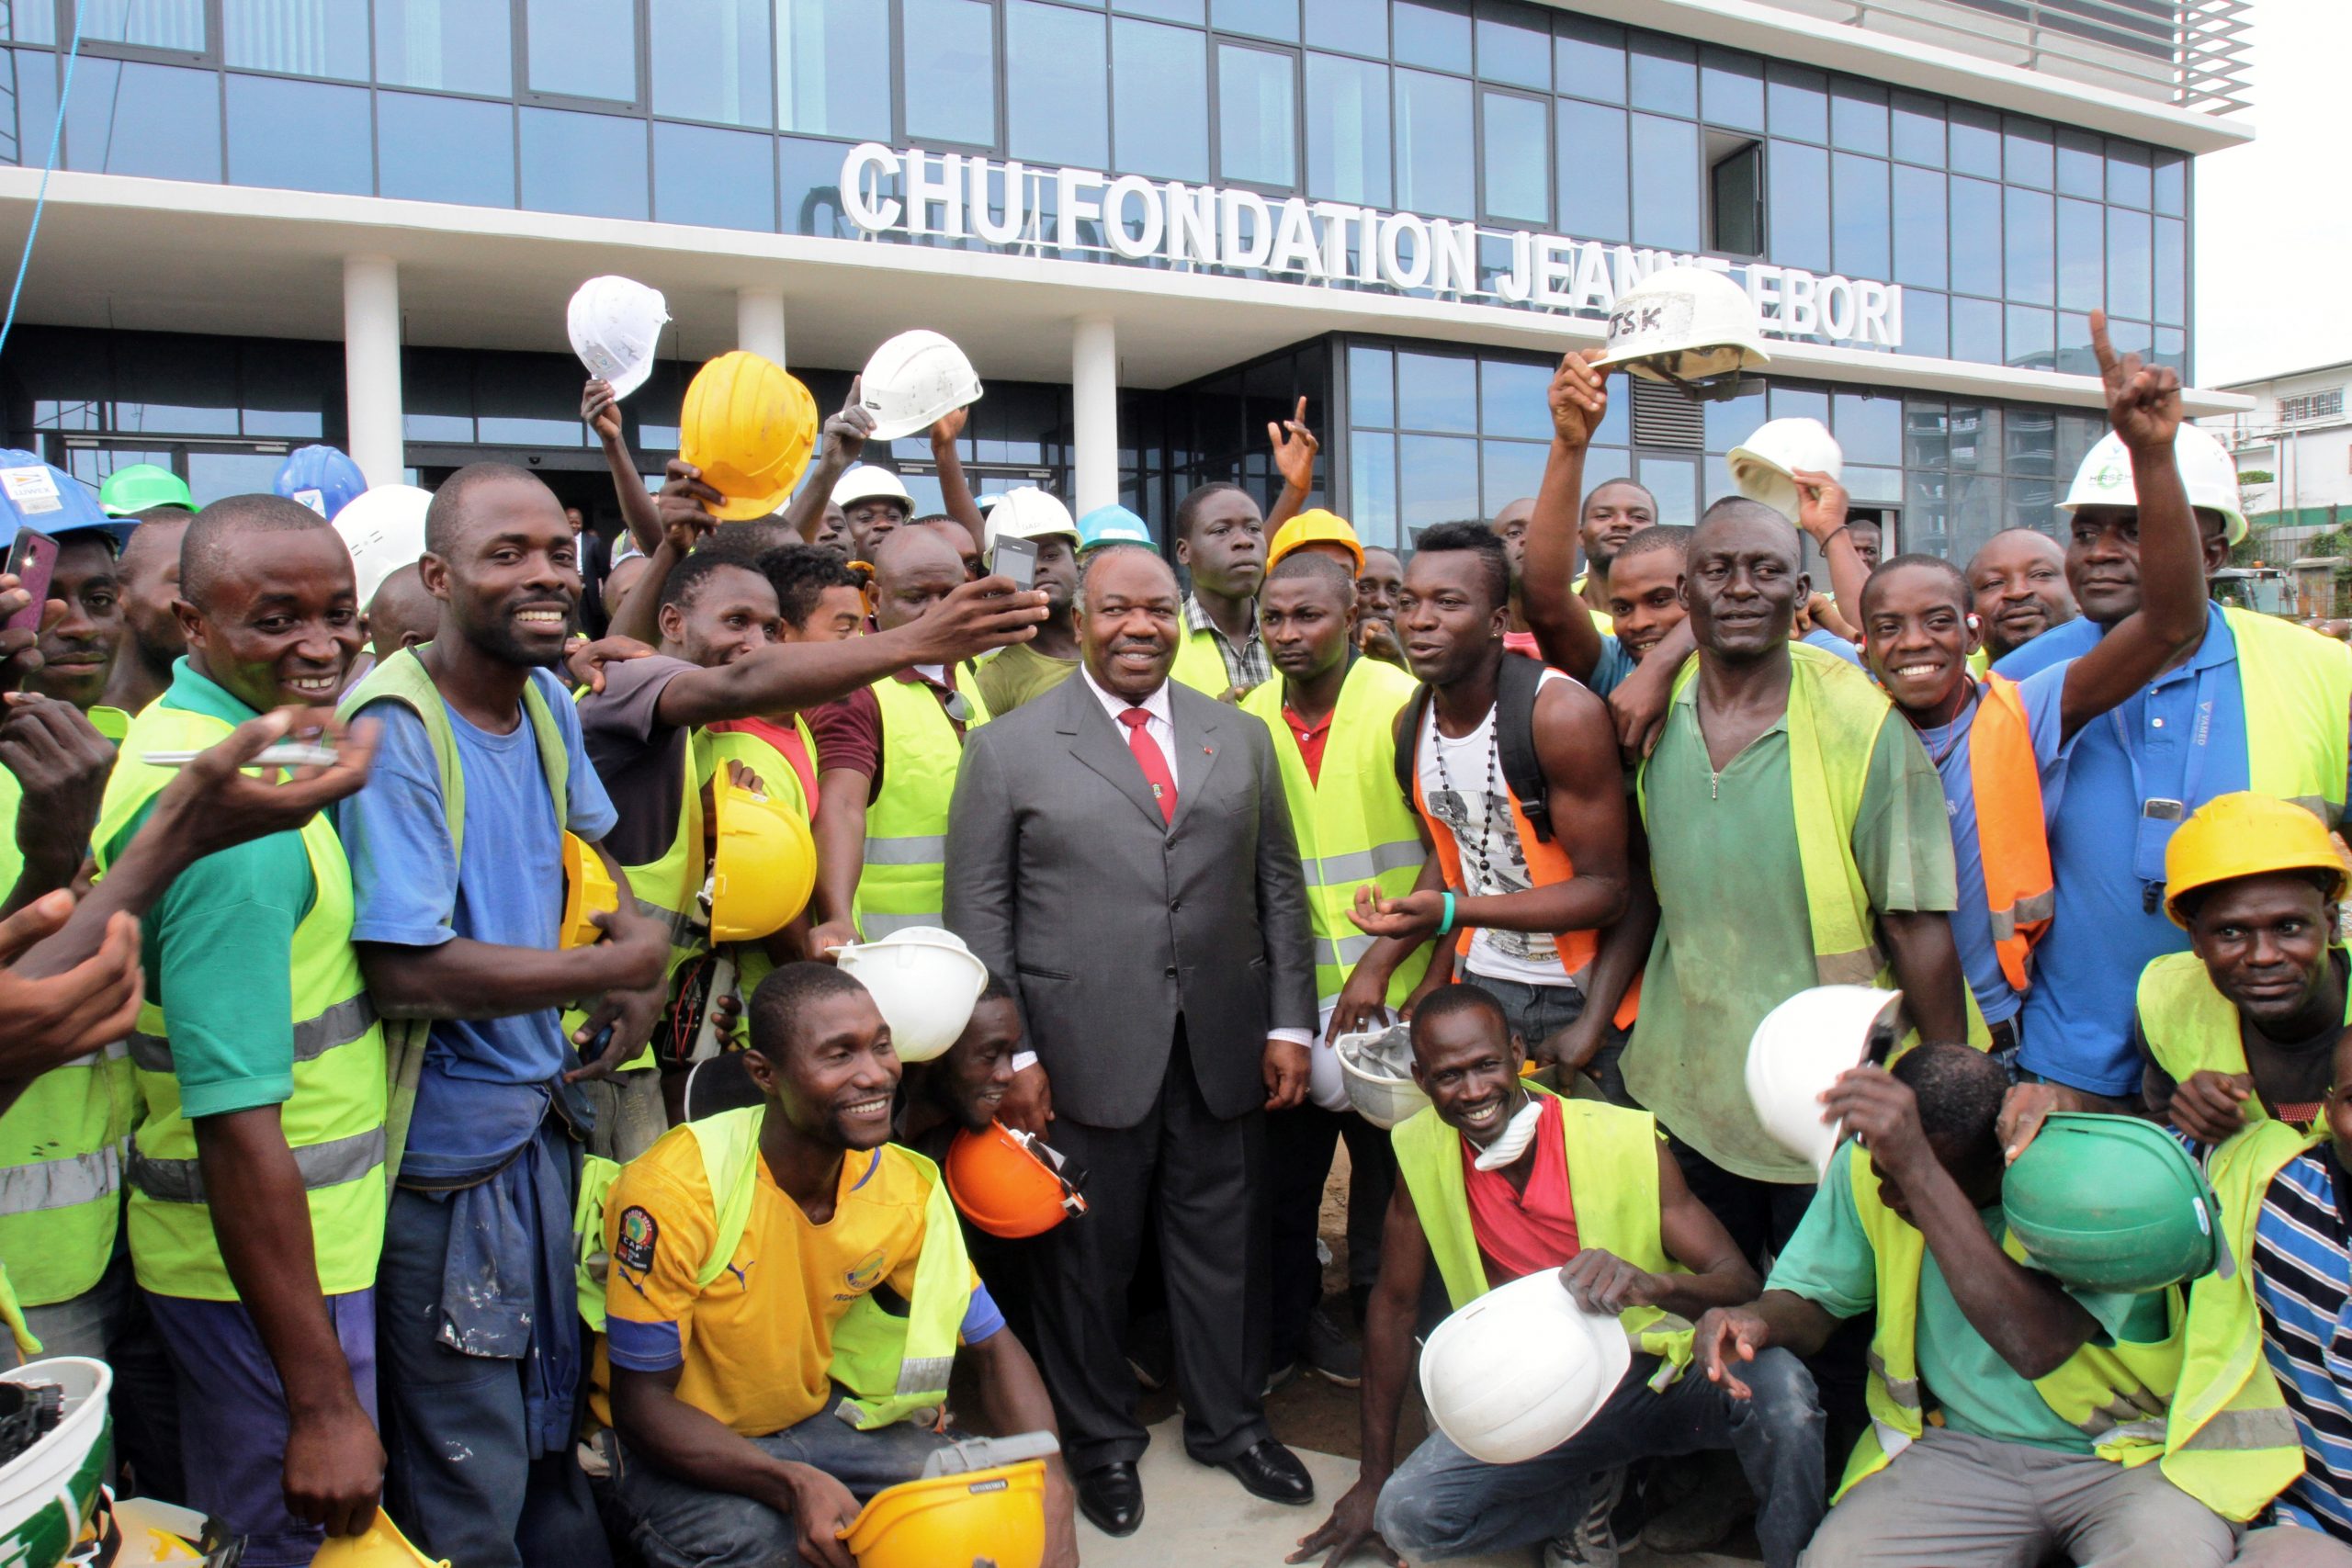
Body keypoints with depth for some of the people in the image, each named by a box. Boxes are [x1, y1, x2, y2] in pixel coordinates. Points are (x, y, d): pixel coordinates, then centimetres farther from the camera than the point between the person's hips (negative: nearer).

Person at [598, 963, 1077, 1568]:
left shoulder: (906, 1187, -14)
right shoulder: (674, 1191, -28)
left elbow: (992, 1347, -6)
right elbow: (641, 1403, -21)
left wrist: (1050, 1488, -24)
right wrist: (791, 1484, -36)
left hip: (815, 1415, 4)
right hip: (683, 1443, -4)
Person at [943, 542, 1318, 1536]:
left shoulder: (1241, 738, 10)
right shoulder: (1009, 748, -1)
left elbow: (1279, 887, 10)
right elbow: (978, 913, -2)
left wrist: (1289, 1023, 5)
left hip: (1223, 1052, 3)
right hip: (1084, 1056, -3)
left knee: (1225, 1245, 14)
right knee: (1086, 1255, 10)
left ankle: (1228, 1422, 36)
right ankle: (1100, 1438, 32)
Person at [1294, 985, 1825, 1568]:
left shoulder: (1626, 1142, -17)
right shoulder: (1423, 1151, -9)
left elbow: (1742, 1284, -18)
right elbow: (1394, 1304, 0)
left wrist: (1654, 1284, -42)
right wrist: (1372, 1481, 2)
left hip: (1656, 1376, -3)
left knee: (1775, 1384, -32)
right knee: (1405, 1515, -19)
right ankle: (1587, 1490, 8)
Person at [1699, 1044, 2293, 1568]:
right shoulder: (1867, 1164, -7)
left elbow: (2036, 1346, -36)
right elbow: (1813, 1299, 5)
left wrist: (1919, 1169, -42)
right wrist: (1757, 1321, -20)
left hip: (2128, 1452, -3)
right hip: (1962, 1449, 4)